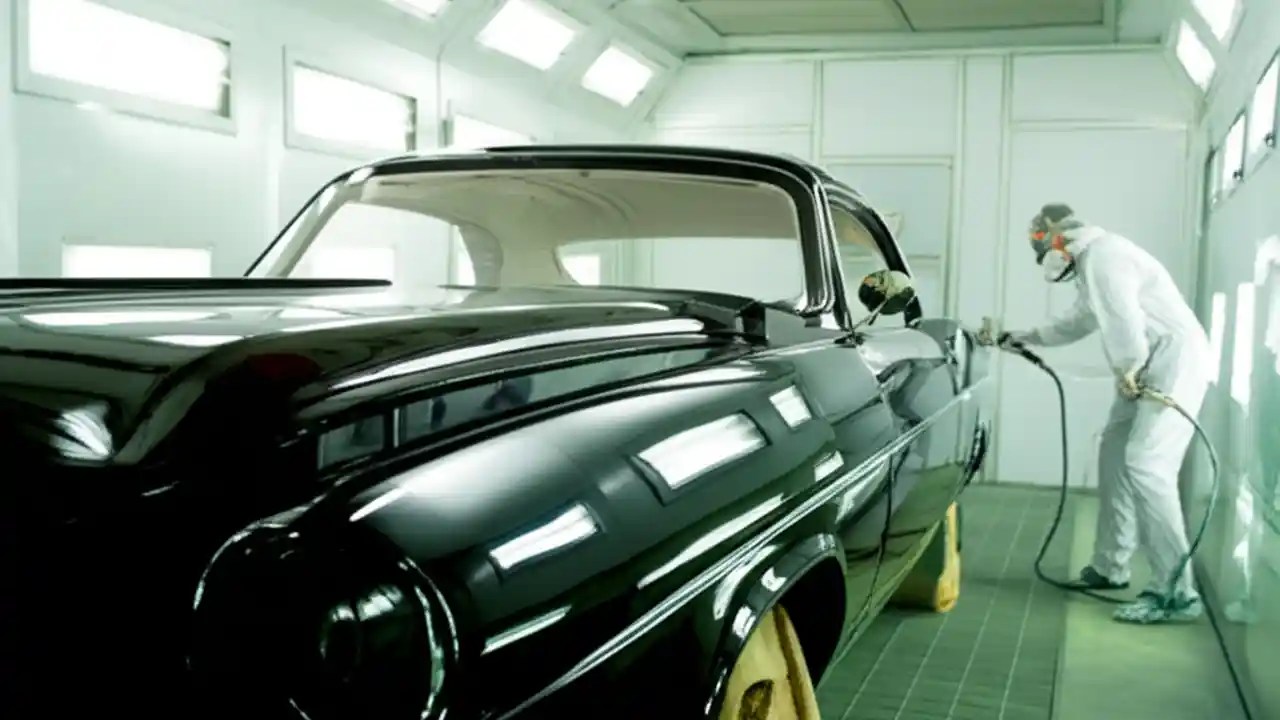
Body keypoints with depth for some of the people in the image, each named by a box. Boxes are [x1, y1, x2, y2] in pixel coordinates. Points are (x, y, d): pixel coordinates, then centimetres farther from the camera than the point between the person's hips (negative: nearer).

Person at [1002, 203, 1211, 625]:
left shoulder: (1102, 257, -14)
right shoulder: (1092, 264, 20)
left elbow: (1125, 324, -25)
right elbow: (1078, 322, 33)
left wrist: (1126, 371, -15)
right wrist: (1025, 338, 37)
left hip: (1176, 363, -11)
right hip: (1151, 368, 11)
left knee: (1146, 468, -18)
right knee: (1115, 457, 13)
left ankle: (1177, 593, -17)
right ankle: (1110, 567, 23)